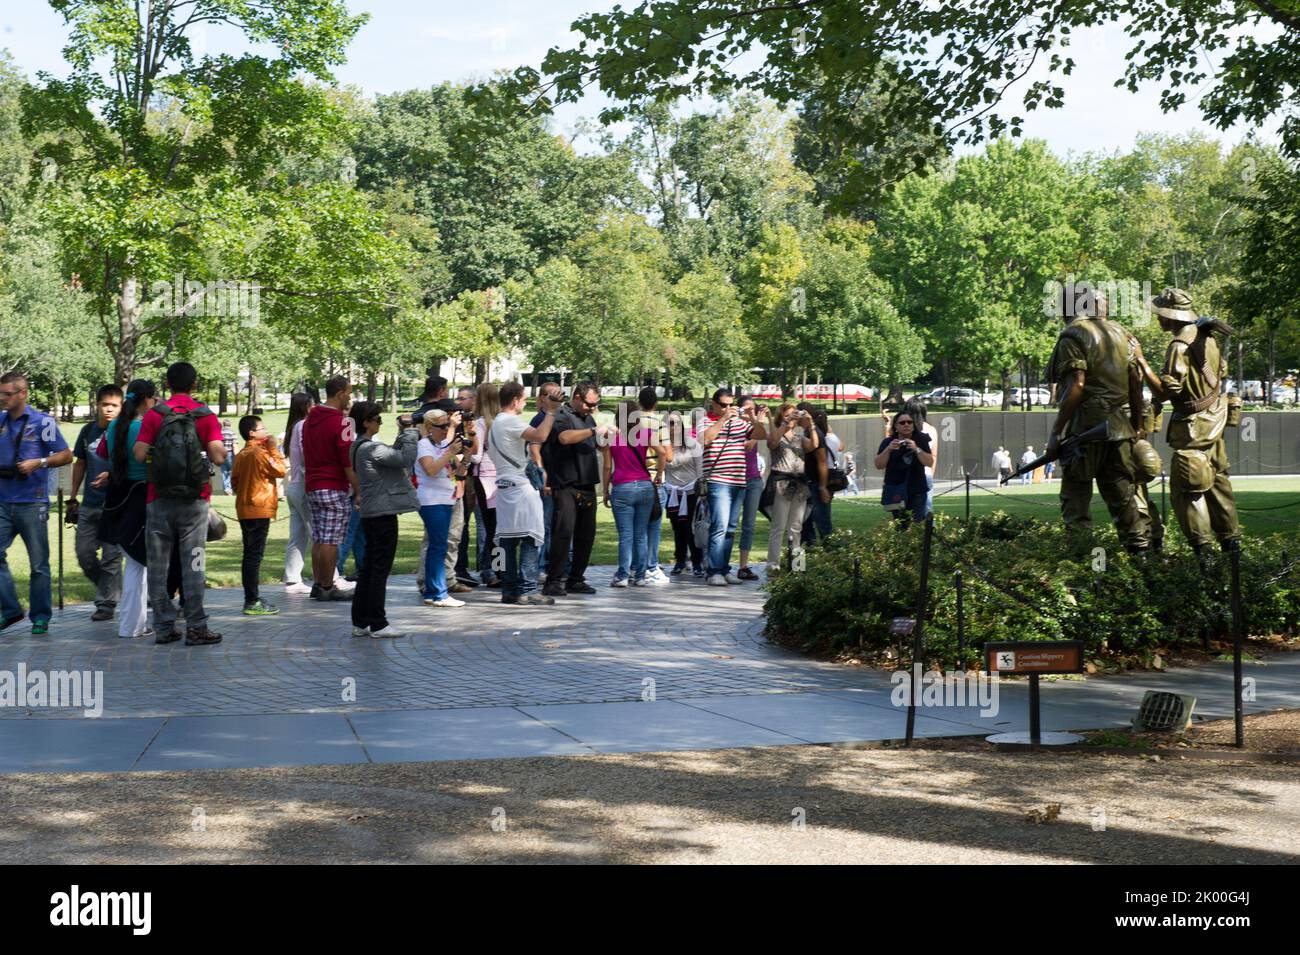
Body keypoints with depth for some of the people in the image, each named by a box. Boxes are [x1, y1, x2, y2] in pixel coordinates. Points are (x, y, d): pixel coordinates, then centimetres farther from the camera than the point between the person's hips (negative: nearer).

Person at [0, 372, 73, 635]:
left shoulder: (42, 422, -4)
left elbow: (66, 455, -2)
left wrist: (39, 462, -15)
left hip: (32, 503, -4)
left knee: (38, 563, 3)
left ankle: (41, 618, 11)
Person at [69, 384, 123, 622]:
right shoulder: (88, 430, 8)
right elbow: (80, 463, 17)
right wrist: (73, 498, 16)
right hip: (90, 503, 5)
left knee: (111, 556, -1)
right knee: (84, 553, 6)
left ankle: (107, 604, 8)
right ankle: (110, 589, 25)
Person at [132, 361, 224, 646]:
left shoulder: (155, 414, -1)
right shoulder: (206, 416, -1)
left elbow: (139, 454, -9)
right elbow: (218, 457, -9)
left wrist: (140, 444, 13)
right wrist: (221, 447, 12)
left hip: (159, 499, 1)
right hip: (194, 501, 0)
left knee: (158, 564, 7)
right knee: (192, 564, 1)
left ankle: (164, 627, 8)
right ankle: (196, 628, -1)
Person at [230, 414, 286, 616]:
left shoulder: (240, 455, 10)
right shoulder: (260, 453, -14)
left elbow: (234, 481, 13)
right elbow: (280, 470, -11)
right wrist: (274, 449, -5)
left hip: (244, 510, 8)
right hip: (259, 510, -8)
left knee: (249, 555, 13)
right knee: (255, 556, -8)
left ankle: (250, 599, 19)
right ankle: (253, 602, -8)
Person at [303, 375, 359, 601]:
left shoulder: (310, 420, 13)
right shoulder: (340, 421, -13)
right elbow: (348, 462, -16)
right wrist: (358, 491, -11)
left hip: (312, 487, 8)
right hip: (335, 489, -8)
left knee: (318, 539, 12)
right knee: (330, 541, -5)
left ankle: (318, 584, 15)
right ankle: (327, 588, -2)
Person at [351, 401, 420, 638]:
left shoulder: (359, 447, 13)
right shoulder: (370, 448, -17)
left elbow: (393, 454, 20)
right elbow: (406, 459, -21)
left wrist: (403, 433, 10)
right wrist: (410, 432, -10)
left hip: (371, 513, 10)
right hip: (383, 513, -10)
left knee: (369, 567, 13)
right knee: (381, 568, -4)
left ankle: (360, 622, 16)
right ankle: (378, 624, 0)